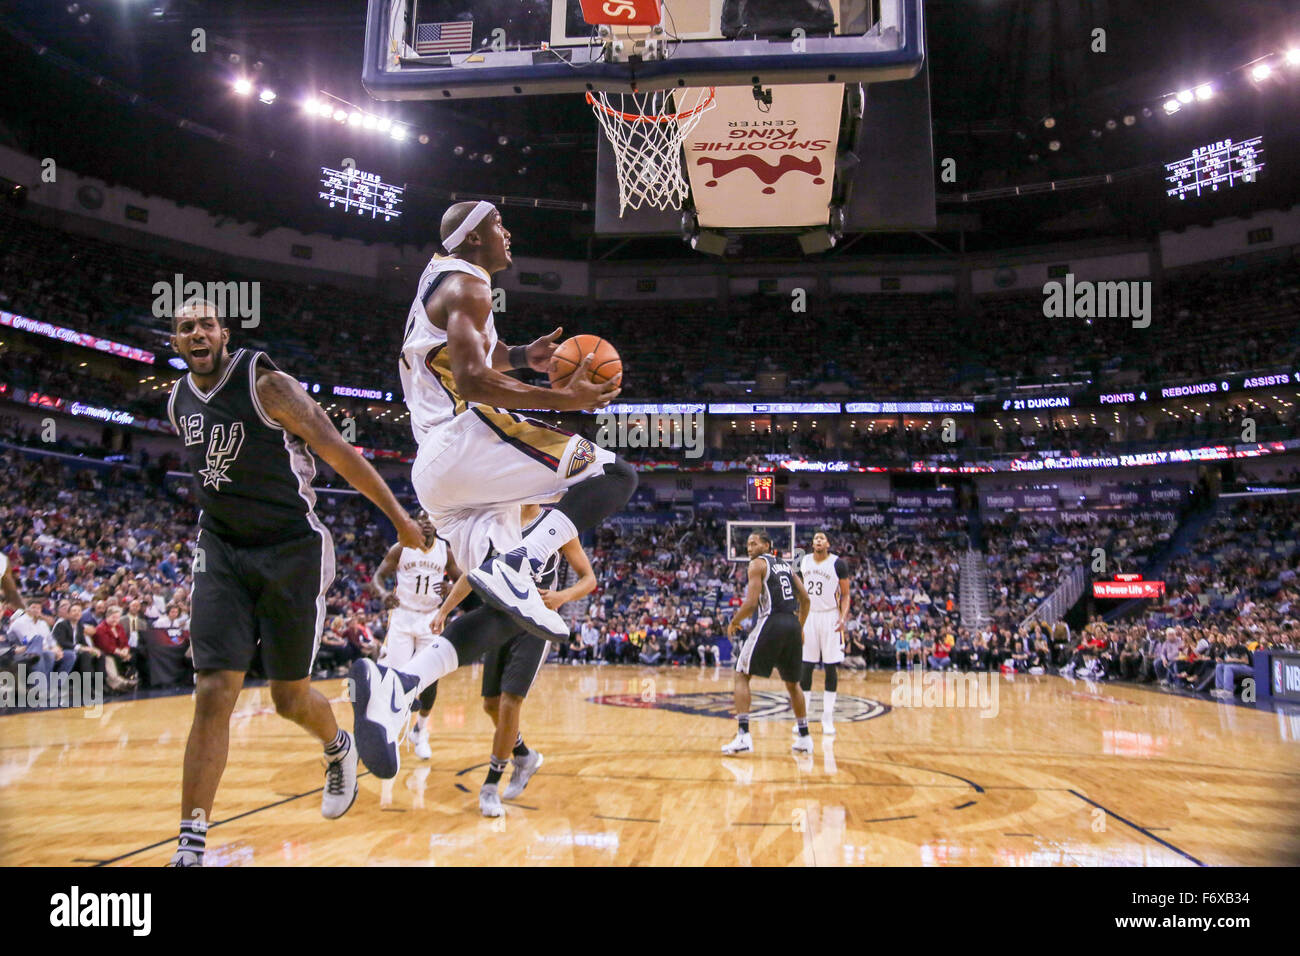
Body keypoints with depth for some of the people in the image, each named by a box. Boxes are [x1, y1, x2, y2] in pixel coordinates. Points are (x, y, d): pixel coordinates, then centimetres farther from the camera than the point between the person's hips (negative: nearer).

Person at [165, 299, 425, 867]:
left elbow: (341, 454, -11)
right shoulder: (178, 403, 5)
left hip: (293, 551, -4)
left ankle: (339, 749, 42)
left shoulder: (266, 384, -14)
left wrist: (400, 520, -8)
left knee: (290, 699, 6)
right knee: (213, 695, -8)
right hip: (222, 552, 4)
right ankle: (190, 847, -1)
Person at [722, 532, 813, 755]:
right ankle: (804, 738, 23)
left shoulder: (758, 564, 1)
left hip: (771, 623, -7)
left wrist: (734, 622, 5)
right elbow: (805, 598, 18)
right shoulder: (786, 566, 22)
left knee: (742, 675, 2)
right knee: (792, 683, 21)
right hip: (793, 625, 7)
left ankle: (743, 736, -9)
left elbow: (751, 602, -9)